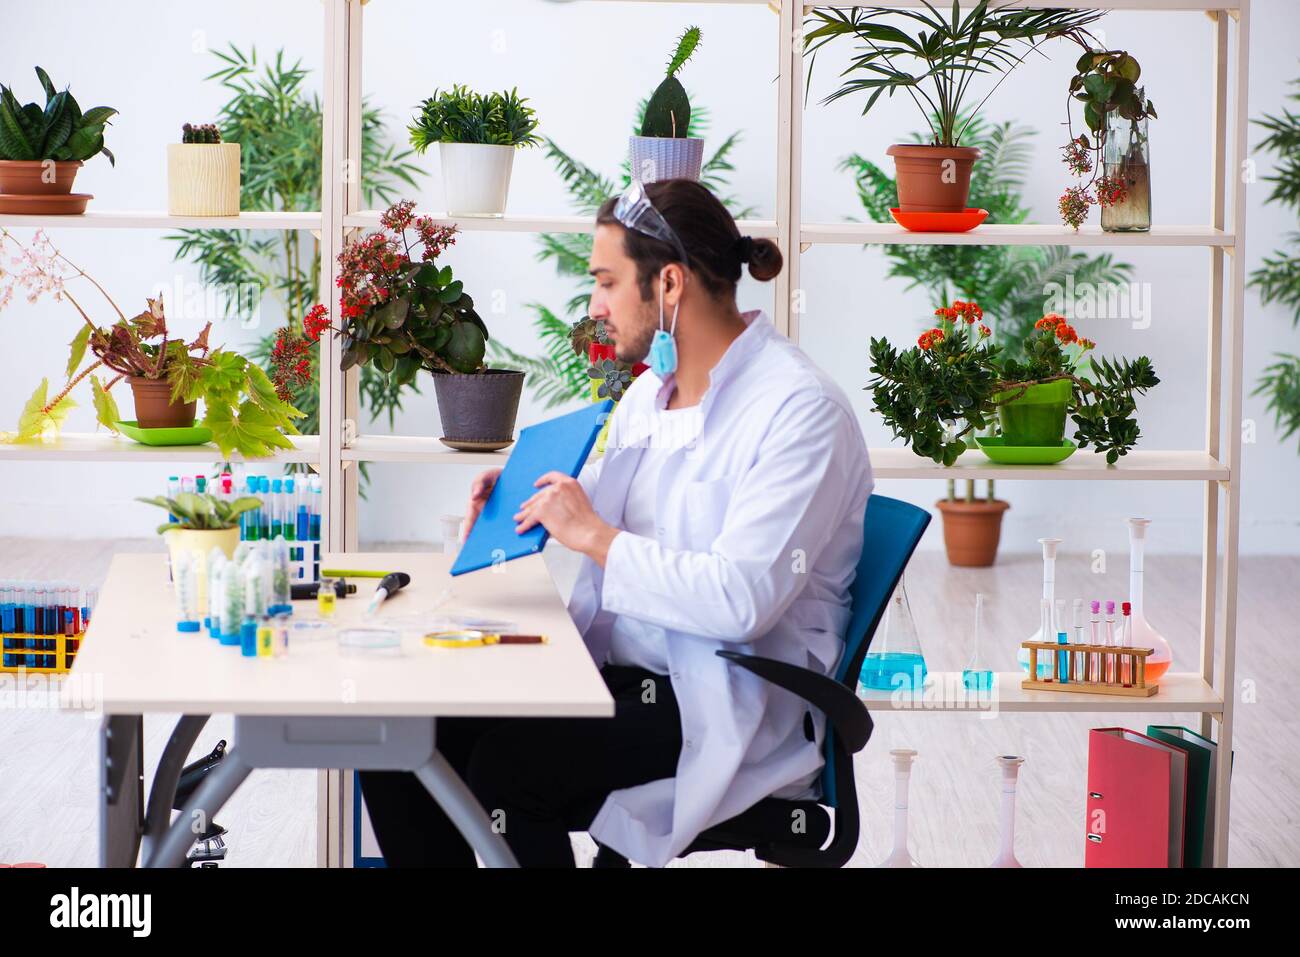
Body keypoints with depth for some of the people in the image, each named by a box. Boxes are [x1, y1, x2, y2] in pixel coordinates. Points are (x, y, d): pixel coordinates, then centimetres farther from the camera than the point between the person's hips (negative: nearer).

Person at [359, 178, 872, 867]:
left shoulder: (801, 411, -14)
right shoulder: (650, 391, 14)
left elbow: (741, 600, -25)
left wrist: (595, 536, -18)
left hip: (727, 701, -8)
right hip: (610, 665, 8)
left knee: (508, 764, -31)